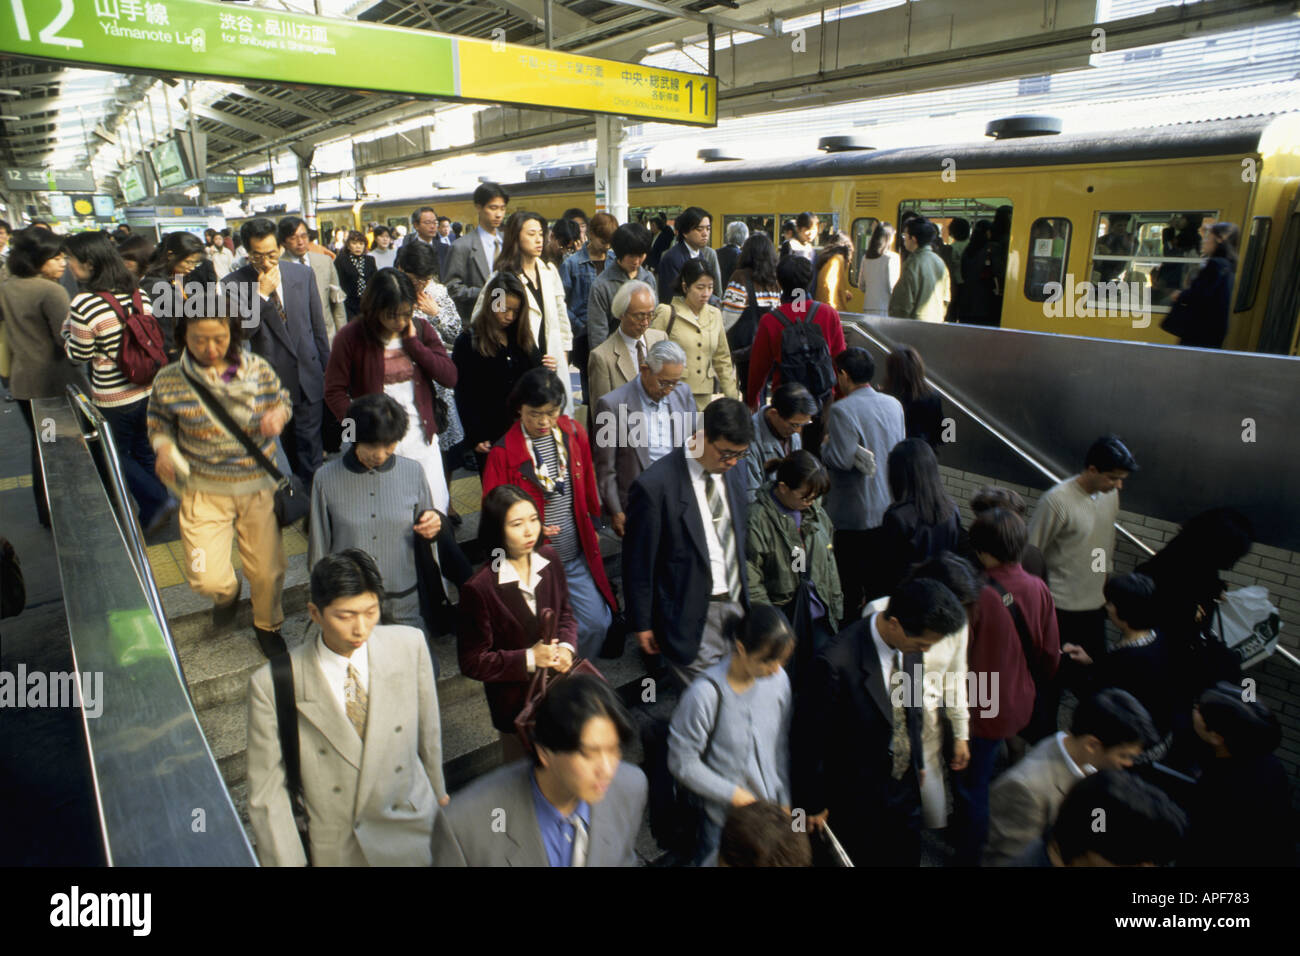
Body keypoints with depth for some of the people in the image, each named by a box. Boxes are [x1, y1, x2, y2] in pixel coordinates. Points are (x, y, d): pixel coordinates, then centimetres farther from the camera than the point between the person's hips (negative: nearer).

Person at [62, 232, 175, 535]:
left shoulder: (84, 304, -20)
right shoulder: (139, 295, -3)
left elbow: (78, 355, -11)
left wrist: (67, 329, 5)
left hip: (113, 397, -6)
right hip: (147, 389, 6)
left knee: (118, 455, 15)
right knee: (144, 450, 19)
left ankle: (158, 501, 4)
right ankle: (153, 515, 28)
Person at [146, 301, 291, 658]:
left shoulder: (258, 369, -6)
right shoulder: (168, 381, -7)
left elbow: (283, 401, 10)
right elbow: (159, 422, 9)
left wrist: (279, 414, -14)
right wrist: (164, 447, -13)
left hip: (259, 485, 1)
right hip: (205, 491, 0)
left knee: (268, 571, 9)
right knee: (206, 578, -8)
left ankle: (267, 624, 41)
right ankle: (228, 592, 32)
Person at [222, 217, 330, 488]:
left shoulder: (302, 274, 1)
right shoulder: (233, 284, -6)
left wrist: (326, 371, 11)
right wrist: (262, 294, -22)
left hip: (308, 376, 1)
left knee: (310, 446, 1)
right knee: (288, 443, 14)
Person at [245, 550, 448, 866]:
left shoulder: (410, 646, -15)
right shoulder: (271, 686, -20)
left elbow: (428, 727, -2)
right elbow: (266, 791, -11)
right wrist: (289, 862, -11)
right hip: (338, 849, -1)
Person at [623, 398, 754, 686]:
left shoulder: (733, 474, 4)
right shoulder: (654, 486, -18)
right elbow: (638, 562, -11)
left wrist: (744, 596, 17)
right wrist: (642, 625, -6)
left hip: (735, 606, 6)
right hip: (691, 618, -6)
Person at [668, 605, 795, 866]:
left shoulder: (779, 680, -10)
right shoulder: (706, 694, -27)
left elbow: (781, 747, 4)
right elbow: (682, 763, -16)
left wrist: (784, 803, 8)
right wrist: (735, 795, -15)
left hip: (769, 807, 5)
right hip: (722, 820, -4)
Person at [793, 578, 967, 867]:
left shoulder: (910, 644, -10)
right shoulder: (837, 663, -32)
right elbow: (807, 738, -21)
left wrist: (918, 762, 17)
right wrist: (813, 804, -10)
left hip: (907, 790, 6)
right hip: (858, 803, -6)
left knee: (908, 859, 22)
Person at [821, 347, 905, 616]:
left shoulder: (841, 410, -20)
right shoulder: (894, 404, 3)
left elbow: (842, 459, -23)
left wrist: (824, 445, -5)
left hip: (855, 512, -7)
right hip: (890, 506, 7)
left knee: (851, 581, 6)